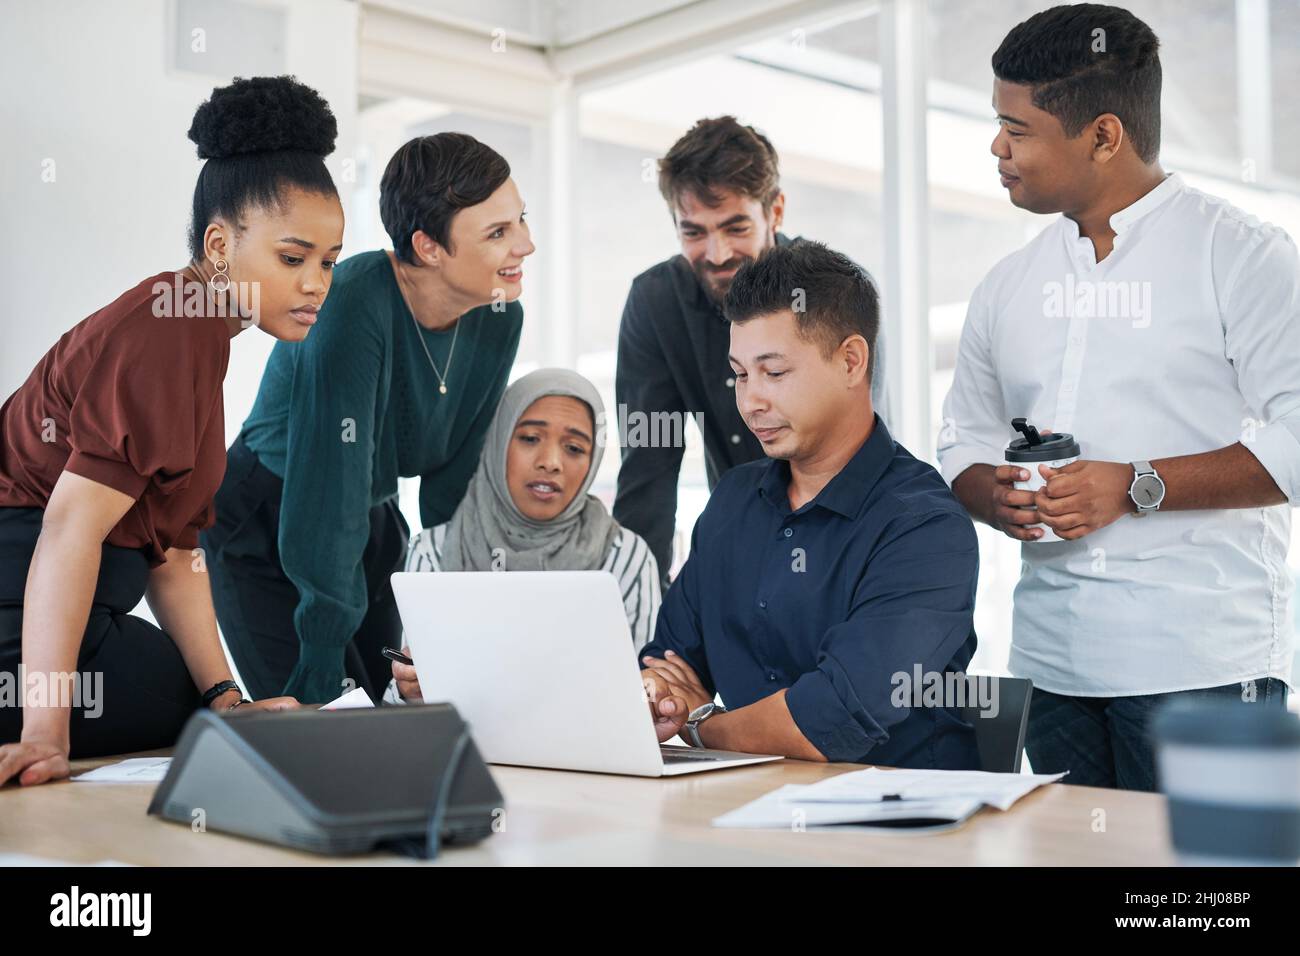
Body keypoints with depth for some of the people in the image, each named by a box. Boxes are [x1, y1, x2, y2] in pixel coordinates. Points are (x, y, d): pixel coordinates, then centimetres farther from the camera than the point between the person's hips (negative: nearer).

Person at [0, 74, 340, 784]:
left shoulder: (194, 329, 15)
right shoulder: (171, 329, -17)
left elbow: (170, 546, 11)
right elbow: (73, 523, -25)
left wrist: (225, 698, 3)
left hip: (71, 607, 10)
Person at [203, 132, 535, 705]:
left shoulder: (499, 318, -11)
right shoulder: (353, 308, -32)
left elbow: (457, 484, -2)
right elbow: (326, 502, -32)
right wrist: (323, 674, -29)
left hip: (374, 525, 6)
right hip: (264, 535, -6)